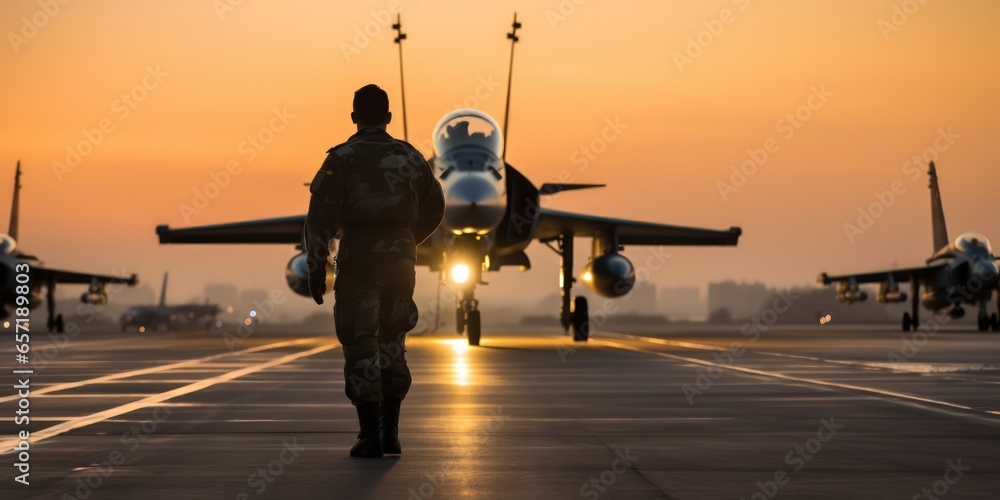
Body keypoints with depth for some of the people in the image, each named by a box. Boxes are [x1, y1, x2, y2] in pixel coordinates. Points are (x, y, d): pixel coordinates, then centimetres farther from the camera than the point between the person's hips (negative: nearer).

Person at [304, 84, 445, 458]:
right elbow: (434, 209, 17)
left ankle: (371, 436, -3)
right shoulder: (410, 157, 8)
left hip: (358, 258, -4)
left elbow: (321, 216, -12)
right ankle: (390, 432, 13)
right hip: (400, 258, 4)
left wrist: (317, 266, -11)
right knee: (392, 344, 15)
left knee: (361, 347, 0)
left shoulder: (342, 158, -4)